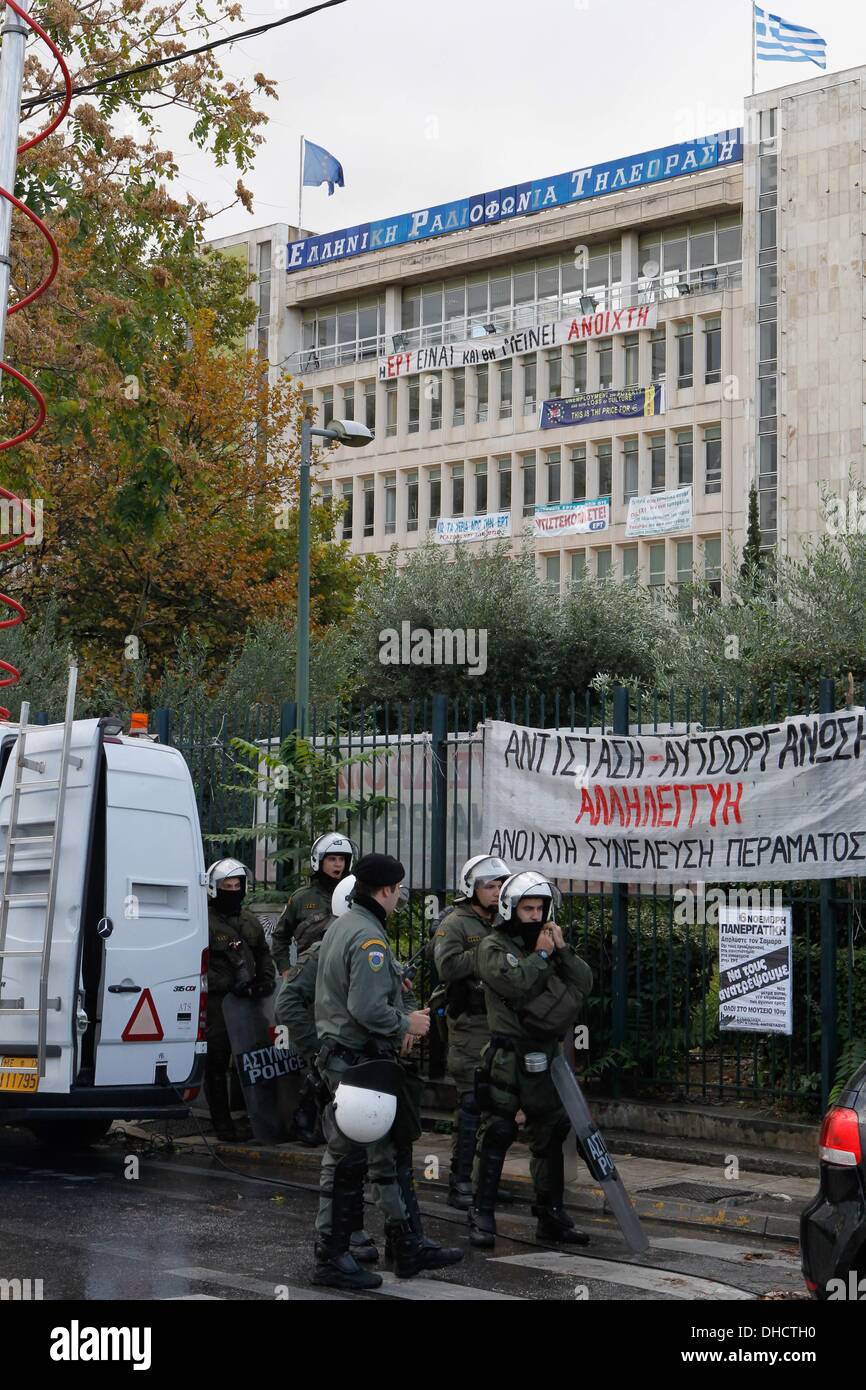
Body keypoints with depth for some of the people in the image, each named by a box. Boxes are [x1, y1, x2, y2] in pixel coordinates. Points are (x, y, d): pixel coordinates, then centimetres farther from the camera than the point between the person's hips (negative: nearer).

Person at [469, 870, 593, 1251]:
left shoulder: (550, 941, 16)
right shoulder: (493, 947, -2)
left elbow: (584, 984, 8)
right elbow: (513, 984, -19)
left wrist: (562, 950, -3)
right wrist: (540, 955, -9)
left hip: (545, 1057, 6)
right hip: (508, 1057, -6)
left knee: (550, 1136, 10)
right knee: (496, 1134, -5)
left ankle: (551, 1216, 19)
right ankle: (482, 1216, 2)